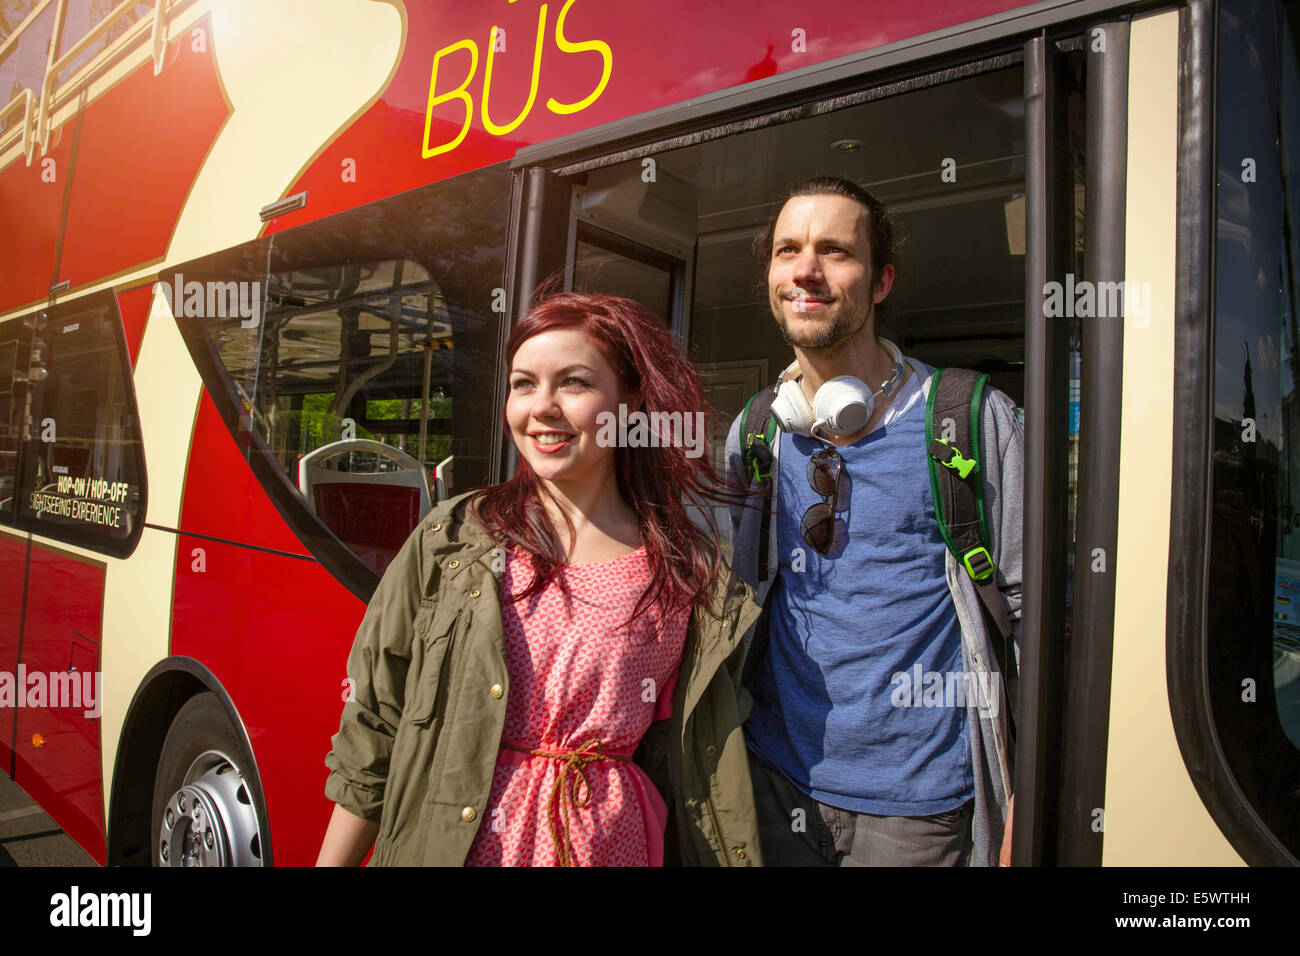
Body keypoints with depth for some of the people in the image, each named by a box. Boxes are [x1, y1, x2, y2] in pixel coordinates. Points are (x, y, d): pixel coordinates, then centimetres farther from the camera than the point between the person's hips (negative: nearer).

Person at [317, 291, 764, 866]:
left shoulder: (692, 571, -5)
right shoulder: (449, 541, -6)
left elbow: (697, 763, 3)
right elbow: (373, 736, -2)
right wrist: (333, 861, -2)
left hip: (615, 842, 1)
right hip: (455, 841, 0)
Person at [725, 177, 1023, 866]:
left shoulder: (975, 422, -9)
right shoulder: (751, 435, 1)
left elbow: (1037, 613, -6)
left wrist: (1029, 807, -9)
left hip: (918, 806, -2)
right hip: (776, 782, 3)